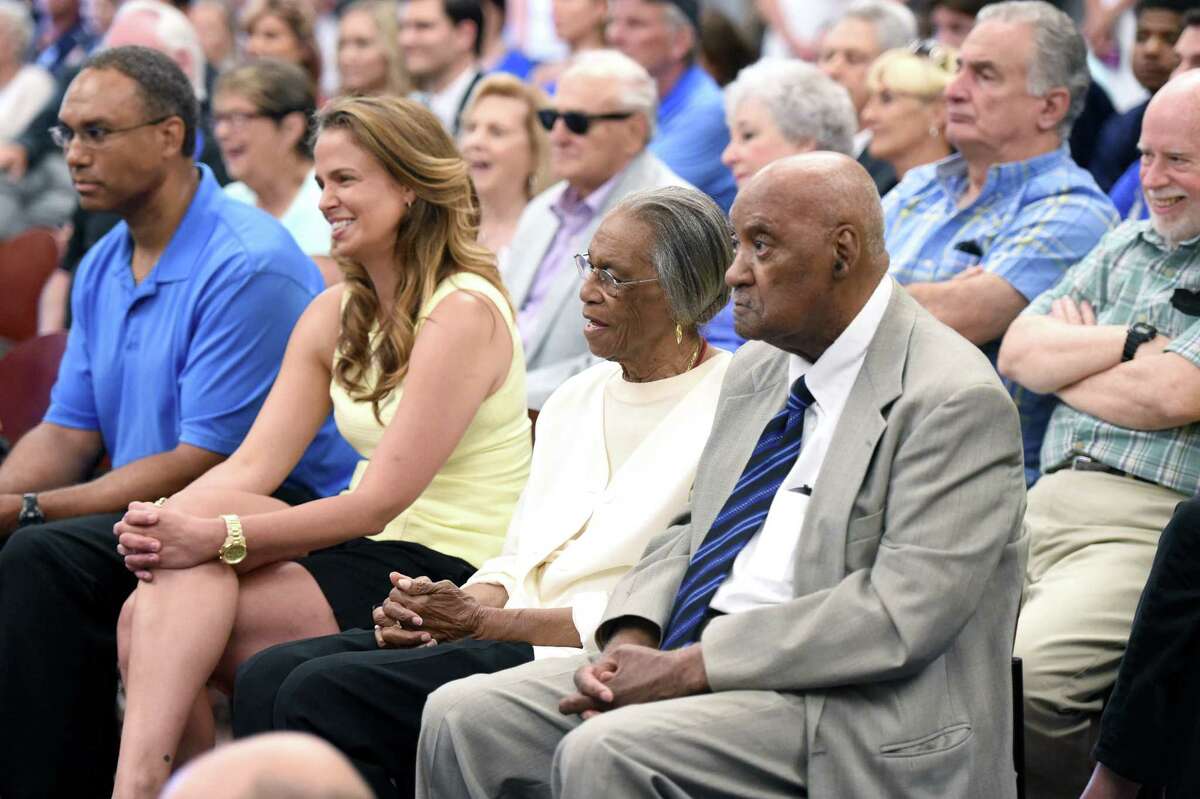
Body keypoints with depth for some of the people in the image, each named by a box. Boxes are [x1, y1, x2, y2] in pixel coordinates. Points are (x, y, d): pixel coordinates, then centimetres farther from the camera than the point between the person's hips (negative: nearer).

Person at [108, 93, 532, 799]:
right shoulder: (336, 315, 12)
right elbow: (252, 466, 2)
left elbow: (382, 500, -19)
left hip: (453, 575, -7)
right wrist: (162, 523, -19)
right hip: (366, 556, 7)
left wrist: (214, 536, -25)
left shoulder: (464, 312, -12)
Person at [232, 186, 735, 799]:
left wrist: (483, 621, -14)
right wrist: (434, 611, -1)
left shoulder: (722, 413, -7)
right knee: (268, 677, -11)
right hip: (508, 634, 9)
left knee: (321, 695, -23)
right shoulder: (575, 399, 21)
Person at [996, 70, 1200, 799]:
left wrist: (1067, 360, 5)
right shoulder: (1130, 246, 23)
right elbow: (1018, 352, 14)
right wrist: (1134, 343, -1)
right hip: (1048, 506, 7)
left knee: (1017, 675, -31)